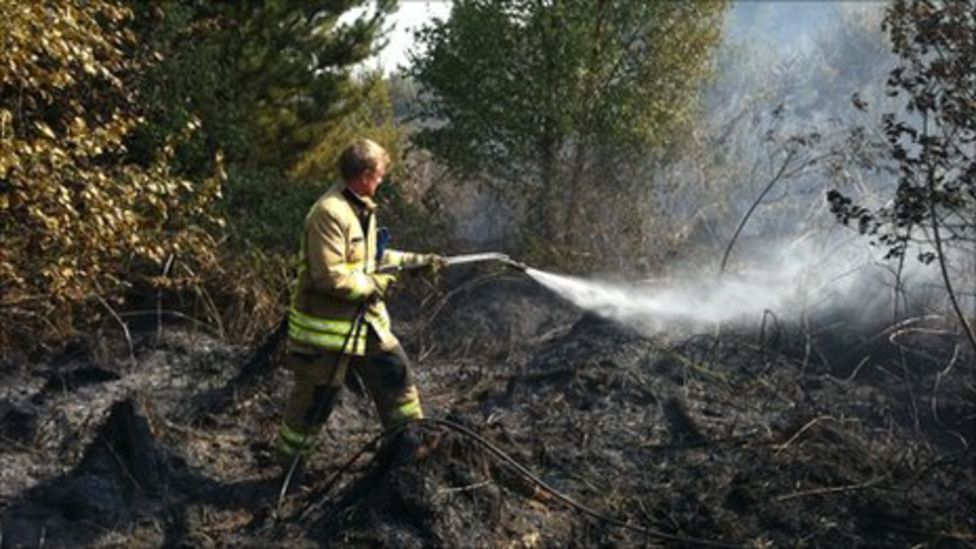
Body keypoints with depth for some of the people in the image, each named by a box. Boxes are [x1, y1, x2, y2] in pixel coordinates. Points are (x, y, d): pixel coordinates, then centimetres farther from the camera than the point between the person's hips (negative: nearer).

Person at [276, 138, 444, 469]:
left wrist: (418, 261, 17)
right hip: (327, 327, -9)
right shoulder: (329, 213, -24)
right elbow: (329, 277, -28)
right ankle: (289, 466, 25)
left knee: (396, 377, 13)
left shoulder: (362, 208, 8)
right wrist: (375, 285, -16)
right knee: (315, 401, 5)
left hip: (365, 319, 9)